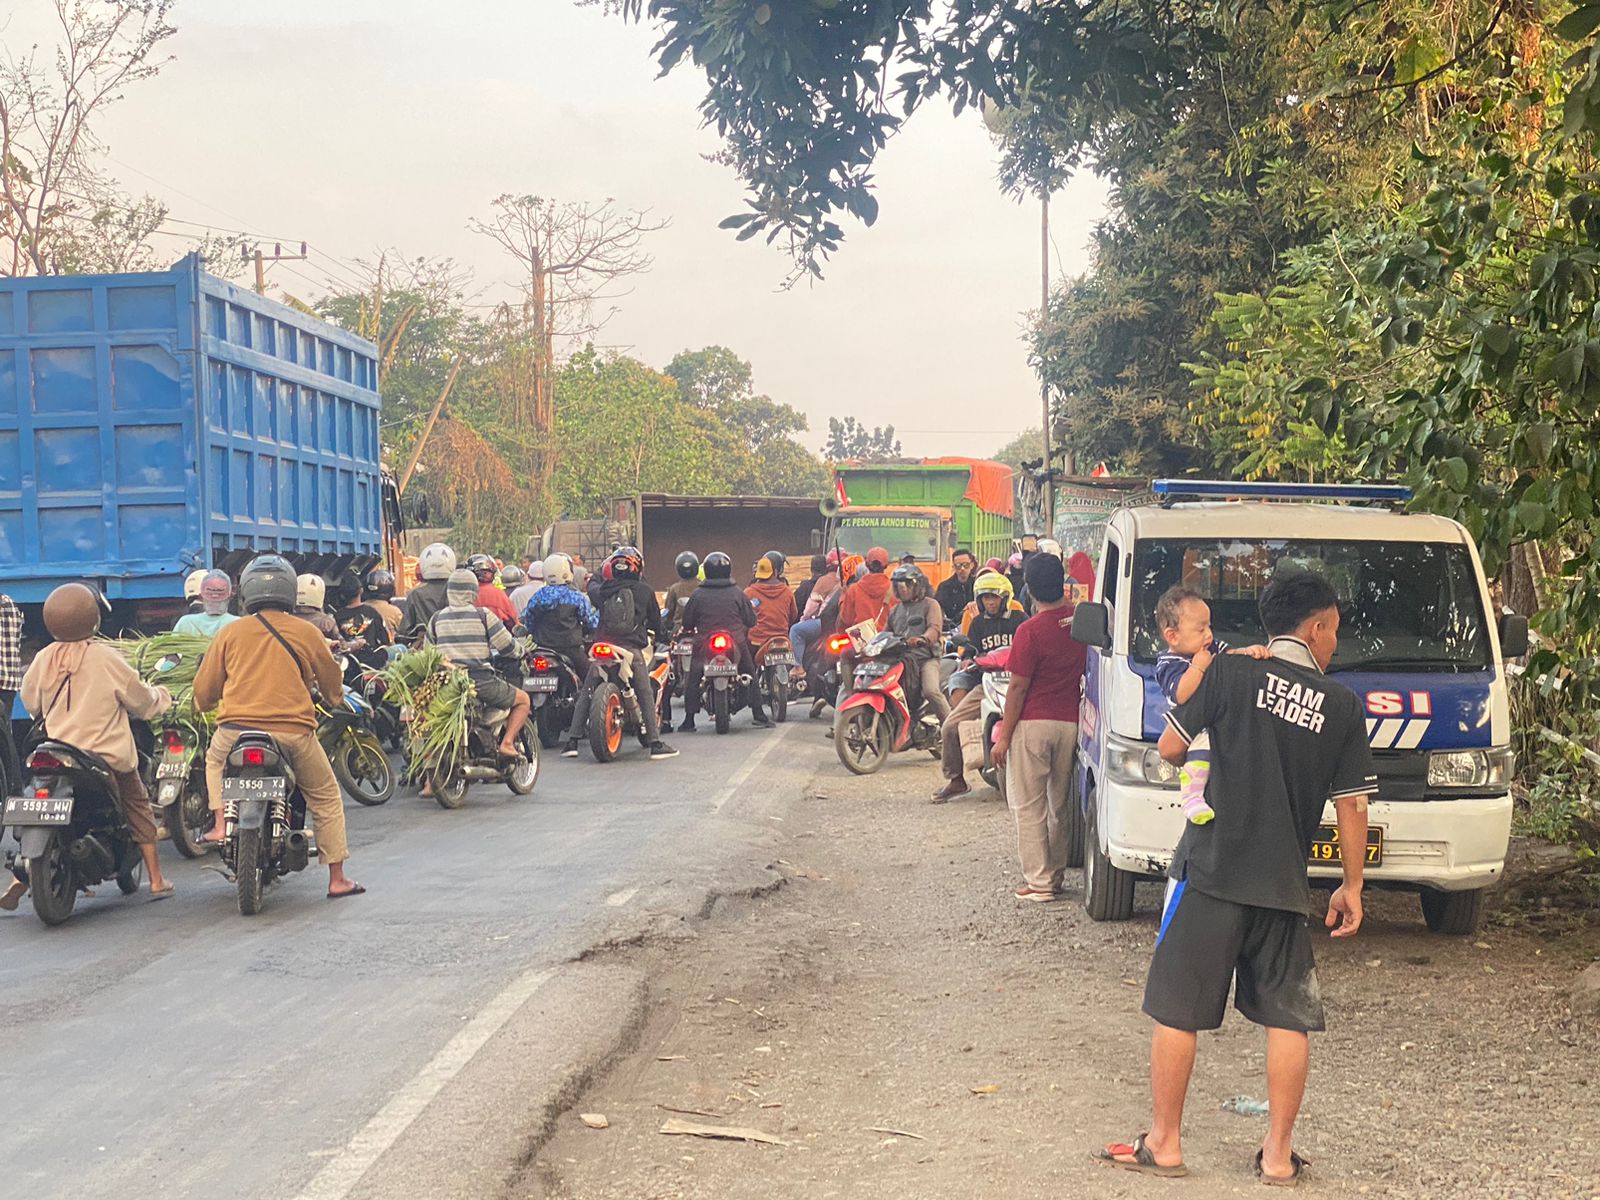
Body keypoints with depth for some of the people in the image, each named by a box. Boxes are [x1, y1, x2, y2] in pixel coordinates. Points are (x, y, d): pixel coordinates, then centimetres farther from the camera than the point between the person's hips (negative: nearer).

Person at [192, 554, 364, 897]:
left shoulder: (230, 633, 5)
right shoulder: (307, 633, 5)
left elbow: (203, 692, 10)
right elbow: (333, 686, 17)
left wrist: (203, 705, 33)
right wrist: (330, 695, 40)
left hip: (235, 731, 1)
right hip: (294, 733, -1)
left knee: (215, 759, 35)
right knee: (326, 798, 17)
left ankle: (220, 824, 16)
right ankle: (337, 879, 16)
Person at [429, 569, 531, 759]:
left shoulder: (436, 619, 8)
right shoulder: (483, 615, -4)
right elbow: (507, 646, -4)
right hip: (480, 680, -4)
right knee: (523, 700, 14)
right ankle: (507, 743, -2)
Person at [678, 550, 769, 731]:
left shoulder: (698, 595, -2)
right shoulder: (737, 593, -1)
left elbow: (687, 621, 3)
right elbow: (751, 620, 2)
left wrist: (689, 630, 24)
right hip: (737, 645, 0)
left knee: (692, 681, 11)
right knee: (751, 676, 15)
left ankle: (689, 721, 5)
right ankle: (759, 715, 12)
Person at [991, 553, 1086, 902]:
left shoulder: (1030, 631, -15)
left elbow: (1018, 687, -13)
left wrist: (1004, 735, -7)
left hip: (1032, 725, -5)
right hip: (1070, 723, 5)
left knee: (1028, 805, 2)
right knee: (1059, 804, 15)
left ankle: (1039, 881, 0)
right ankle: (1056, 876, 21)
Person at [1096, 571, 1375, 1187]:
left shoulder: (1230, 673, -4)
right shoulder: (1343, 705, 3)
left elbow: (1169, 748, -1)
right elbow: (1352, 806, 6)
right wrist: (1352, 886, 16)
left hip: (1209, 871, -2)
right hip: (1283, 886, 2)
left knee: (1176, 1010, 6)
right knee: (1288, 1019, 12)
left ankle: (1164, 1143, 13)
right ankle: (1278, 1155, 15)